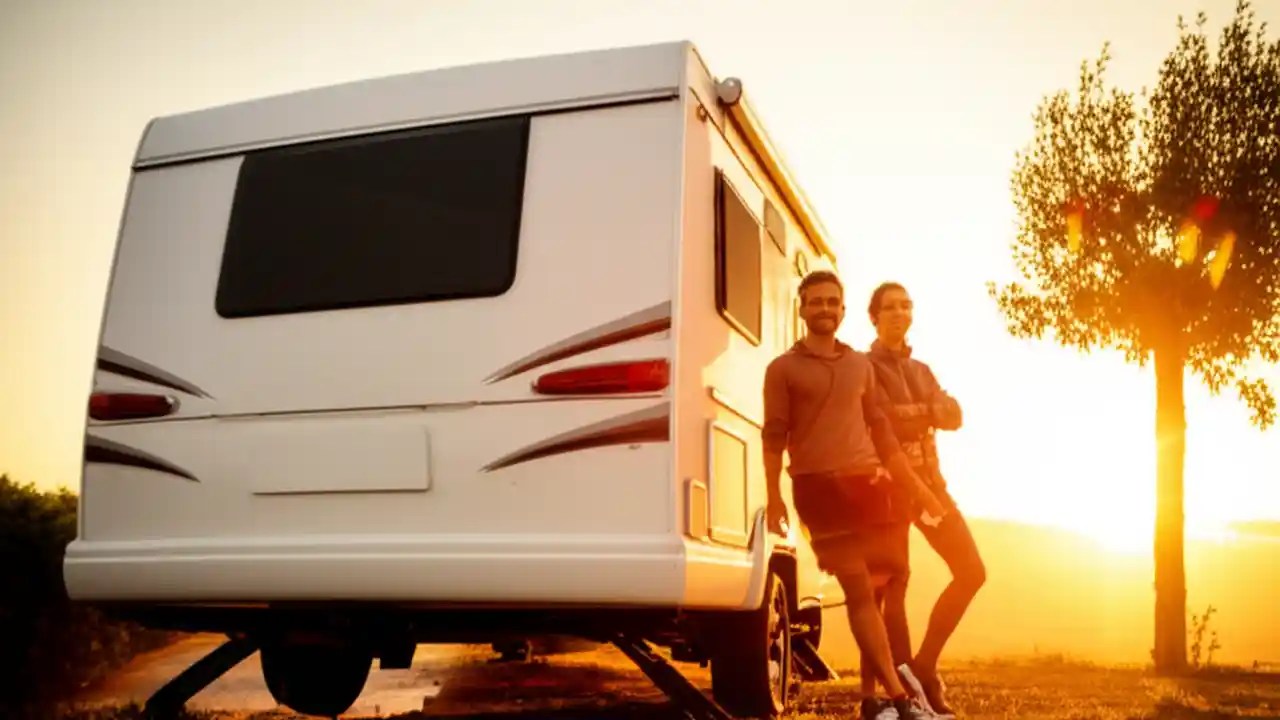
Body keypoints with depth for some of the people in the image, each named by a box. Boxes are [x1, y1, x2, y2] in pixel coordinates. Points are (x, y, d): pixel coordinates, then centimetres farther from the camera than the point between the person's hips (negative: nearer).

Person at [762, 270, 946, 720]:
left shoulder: (861, 365, 17)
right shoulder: (783, 368, 4)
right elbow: (774, 436, -1)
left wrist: (913, 484, 17)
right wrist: (774, 496, -10)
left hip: (866, 483, 5)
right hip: (818, 487, -5)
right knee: (858, 589, -6)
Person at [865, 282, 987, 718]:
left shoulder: (921, 370, 19)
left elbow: (954, 416, 3)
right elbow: (884, 422, -17)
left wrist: (909, 417, -13)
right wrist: (927, 412, -6)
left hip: (928, 479, 7)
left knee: (971, 571, 1)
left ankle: (923, 667, 11)